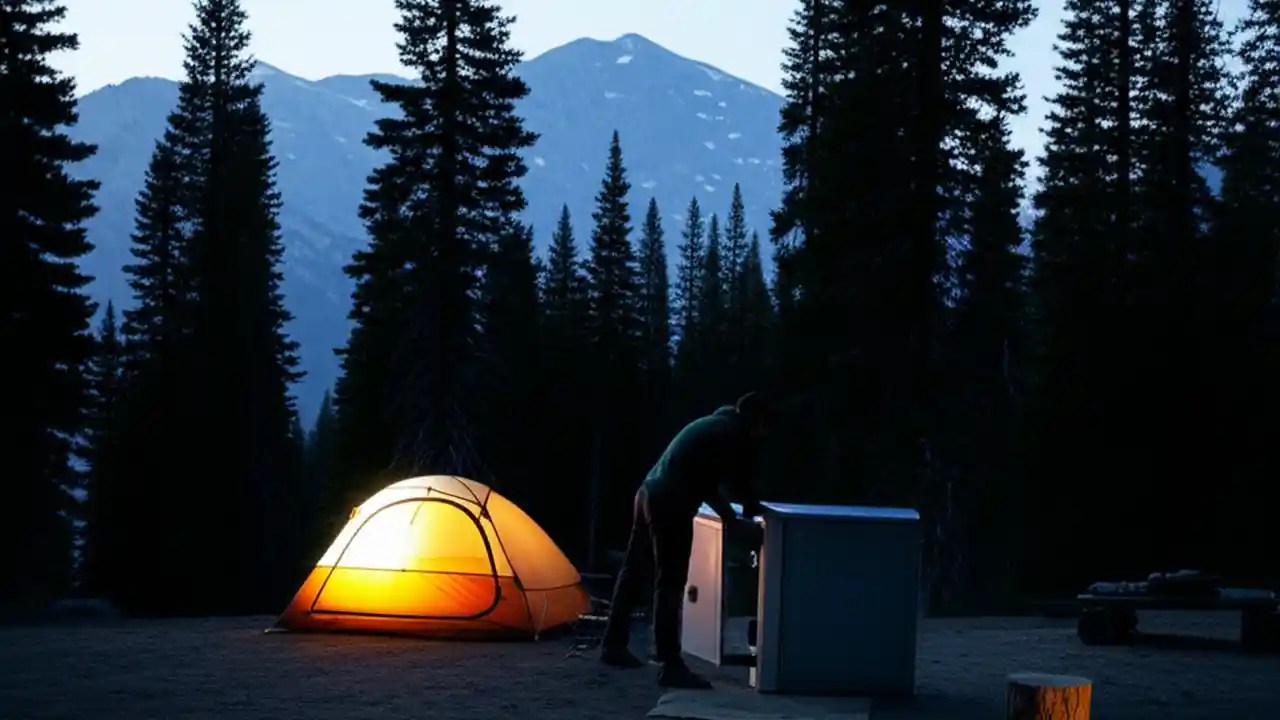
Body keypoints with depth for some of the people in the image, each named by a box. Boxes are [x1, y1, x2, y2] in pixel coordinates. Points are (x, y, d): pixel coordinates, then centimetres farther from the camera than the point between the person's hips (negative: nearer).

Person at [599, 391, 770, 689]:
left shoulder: (711, 425, 25)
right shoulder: (737, 436, -2)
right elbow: (737, 484, -3)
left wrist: (730, 518, 29)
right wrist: (752, 512, 17)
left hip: (648, 493, 10)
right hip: (670, 504, -10)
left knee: (633, 571, 18)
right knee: (670, 584, -8)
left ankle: (613, 645, 30)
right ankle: (670, 665, -8)